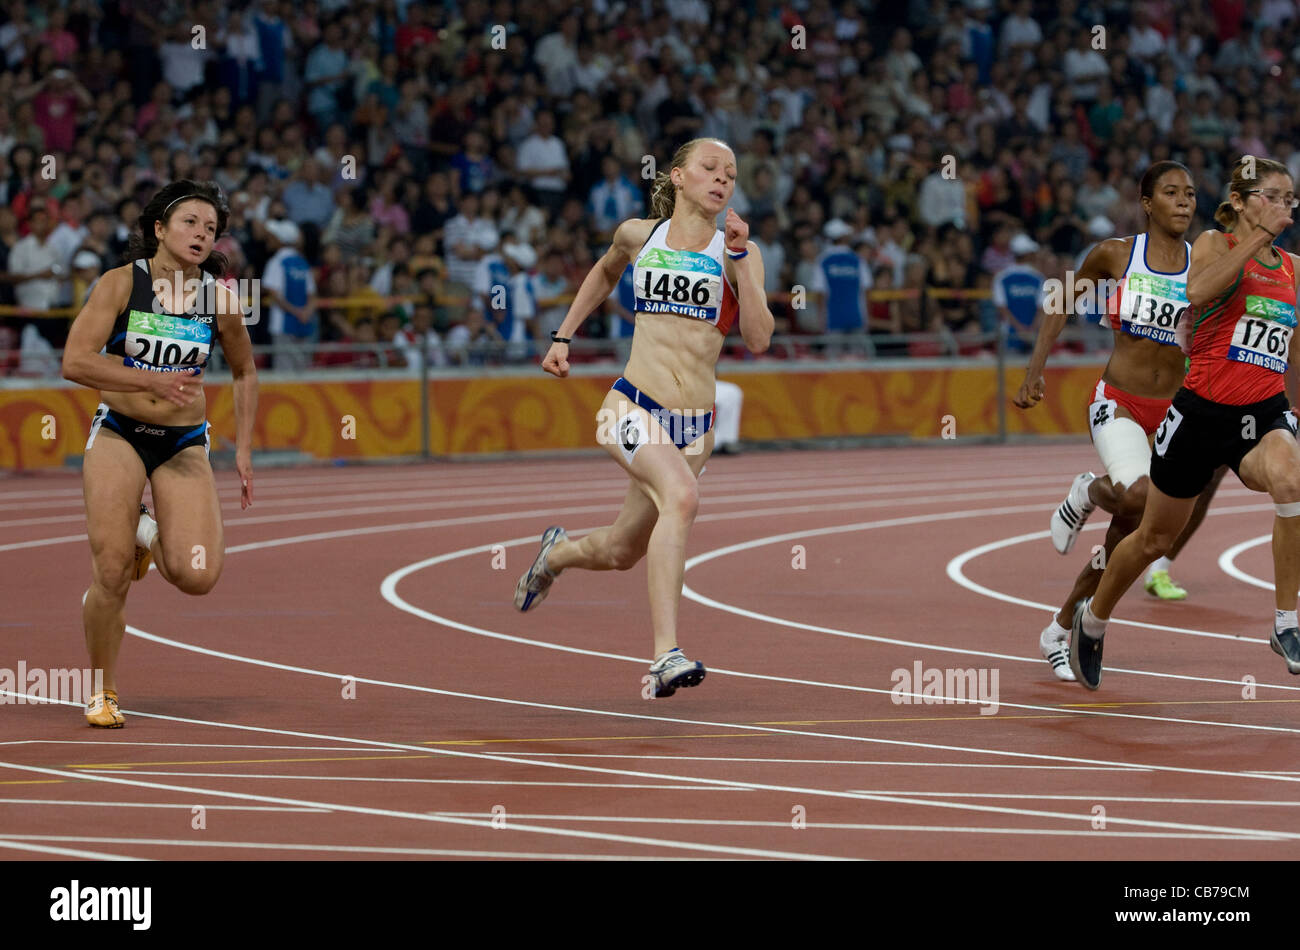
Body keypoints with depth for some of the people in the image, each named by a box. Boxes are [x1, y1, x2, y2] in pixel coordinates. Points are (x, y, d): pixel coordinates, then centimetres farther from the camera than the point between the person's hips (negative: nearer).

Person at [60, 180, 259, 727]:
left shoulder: (219, 298, 0)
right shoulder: (121, 283, -7)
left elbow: (244, 373, 17)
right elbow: (75, 361, -15)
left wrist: (243, 451, 12)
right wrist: (153, 380, -22)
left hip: (184, 444, 2)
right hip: (118, 435, -2)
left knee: (197, 576, -15)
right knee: (111, 574, -12)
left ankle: (148, 536, 21)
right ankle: (101, 694, 9)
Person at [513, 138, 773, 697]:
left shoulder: (738, 252, 3)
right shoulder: (639, 235, 6)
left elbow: (758, 340, -10)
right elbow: (606, 272, 30)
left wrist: (739, 260, -14)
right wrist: (564, 336, 28)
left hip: (695, 423, 2)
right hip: (632, 406, -2)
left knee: (620, 553, 15)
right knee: (681, 493, -32)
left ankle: (558, 553, 53)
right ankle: (665, 655, -35)